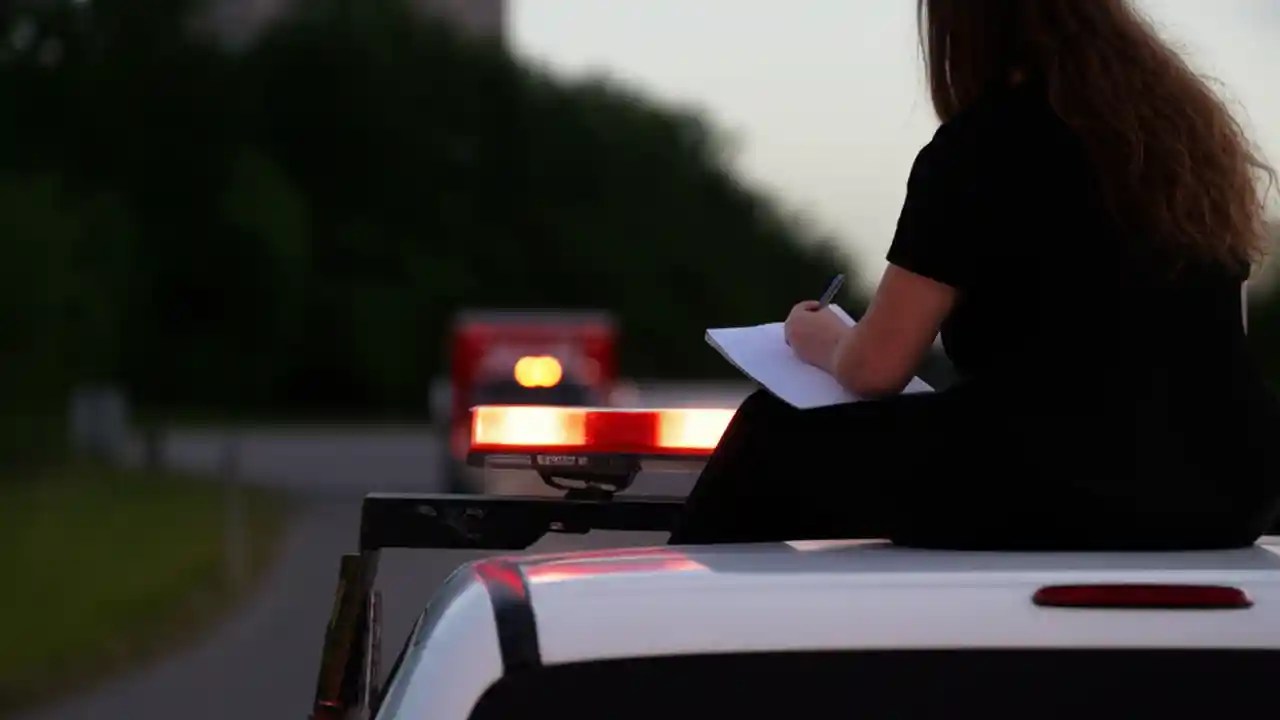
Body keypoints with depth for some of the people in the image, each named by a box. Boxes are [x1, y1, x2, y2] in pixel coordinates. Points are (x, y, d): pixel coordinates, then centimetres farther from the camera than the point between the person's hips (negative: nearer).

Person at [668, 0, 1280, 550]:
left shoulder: (982, 143, -6)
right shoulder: (1186, 123, 14)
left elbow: (876, 368, -4)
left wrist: (817, 339, 18)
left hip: (1069, 493, -8)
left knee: (772, 443, 10)